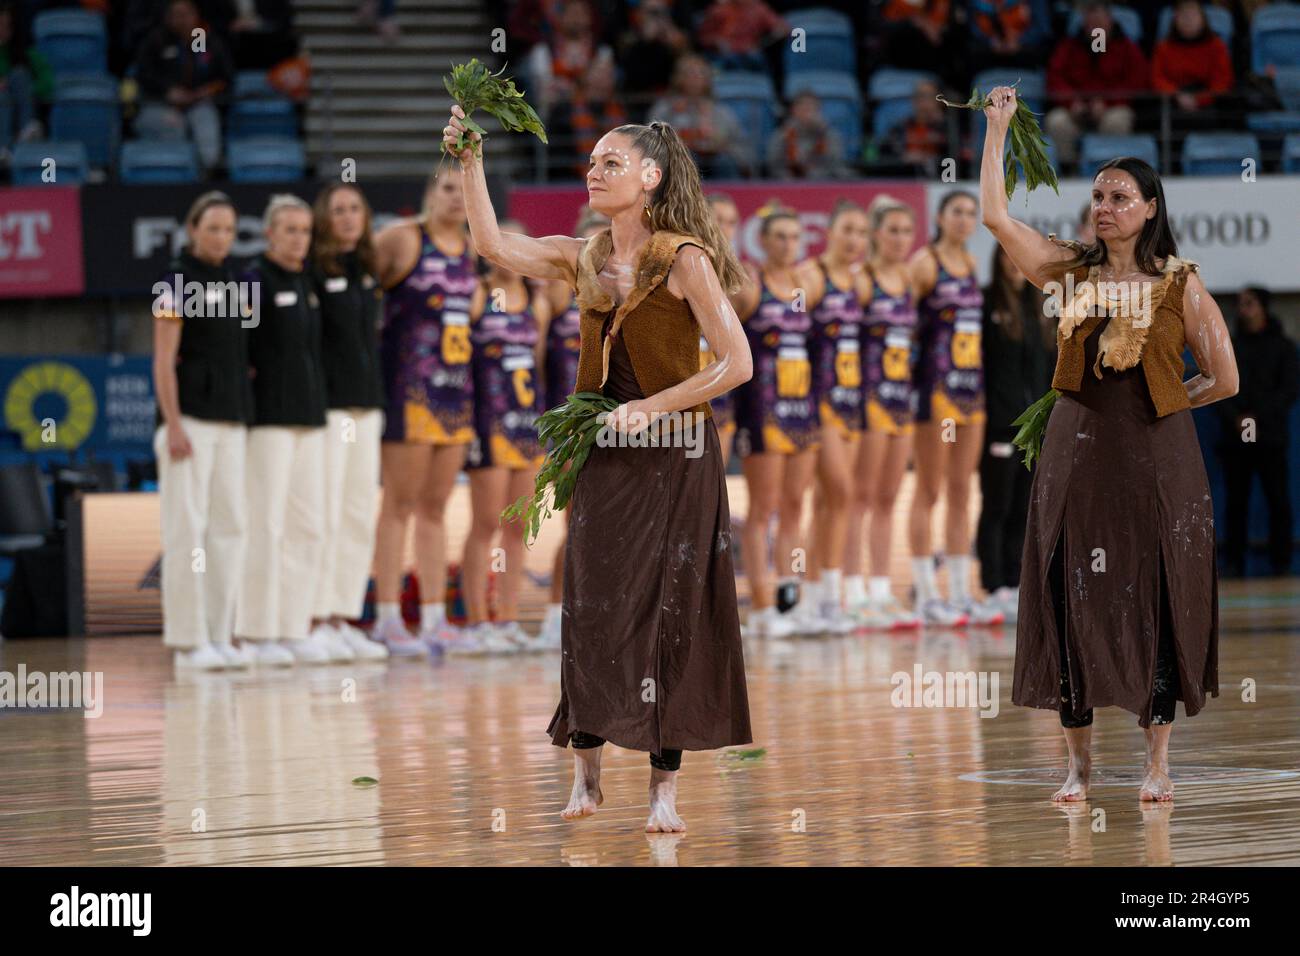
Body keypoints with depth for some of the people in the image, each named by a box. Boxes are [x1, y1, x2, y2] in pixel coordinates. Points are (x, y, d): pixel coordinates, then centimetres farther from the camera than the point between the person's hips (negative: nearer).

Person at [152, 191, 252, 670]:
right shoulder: (177, 282, -6)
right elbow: (164, 361, -10)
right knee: (187, 528, -6)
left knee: (229, 527, 6)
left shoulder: (229, 281, 14)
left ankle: (219, 636, 11)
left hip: (230, 422, 7)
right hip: (190, 419, -7)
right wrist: (173, 428, -16)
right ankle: (188, 642, -5)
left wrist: (245, 416, 14)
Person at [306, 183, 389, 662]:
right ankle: (315, 621, -4)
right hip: (326, 403, -7)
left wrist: (379, 403, 16)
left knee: (360, 515, 7)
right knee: (324, 514, -7)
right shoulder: (312, 270, -8)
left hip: (366, 404, 7)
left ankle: (344, 619, 12)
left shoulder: (367, 271, 14)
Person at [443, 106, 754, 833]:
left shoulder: (684, 260, -9)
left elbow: (737, 364, -13)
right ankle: (586, 769, 13)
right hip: (604, 459, 5)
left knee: (668, 614, -4)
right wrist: (471, 163, -9)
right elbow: (495, 246, -2)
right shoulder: (585, 260, 8)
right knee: (591, 611, 2)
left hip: (674, 459, -5)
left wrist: (651, 406, -15)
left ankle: (665, 787, 1)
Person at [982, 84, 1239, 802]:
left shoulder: (1180, 285, -1)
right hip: (1078, 456, 2)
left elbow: (1223, 379, 1)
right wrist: (997, 127, -3)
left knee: (1156, 601, 0)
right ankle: (1079, 762, 8)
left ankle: (1157, 762, 8)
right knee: (1073, 601, 1)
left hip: (1156, 458, -2)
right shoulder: (1069, 272, 6)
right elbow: (994, 216, -4)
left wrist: (1154, 405, 6)